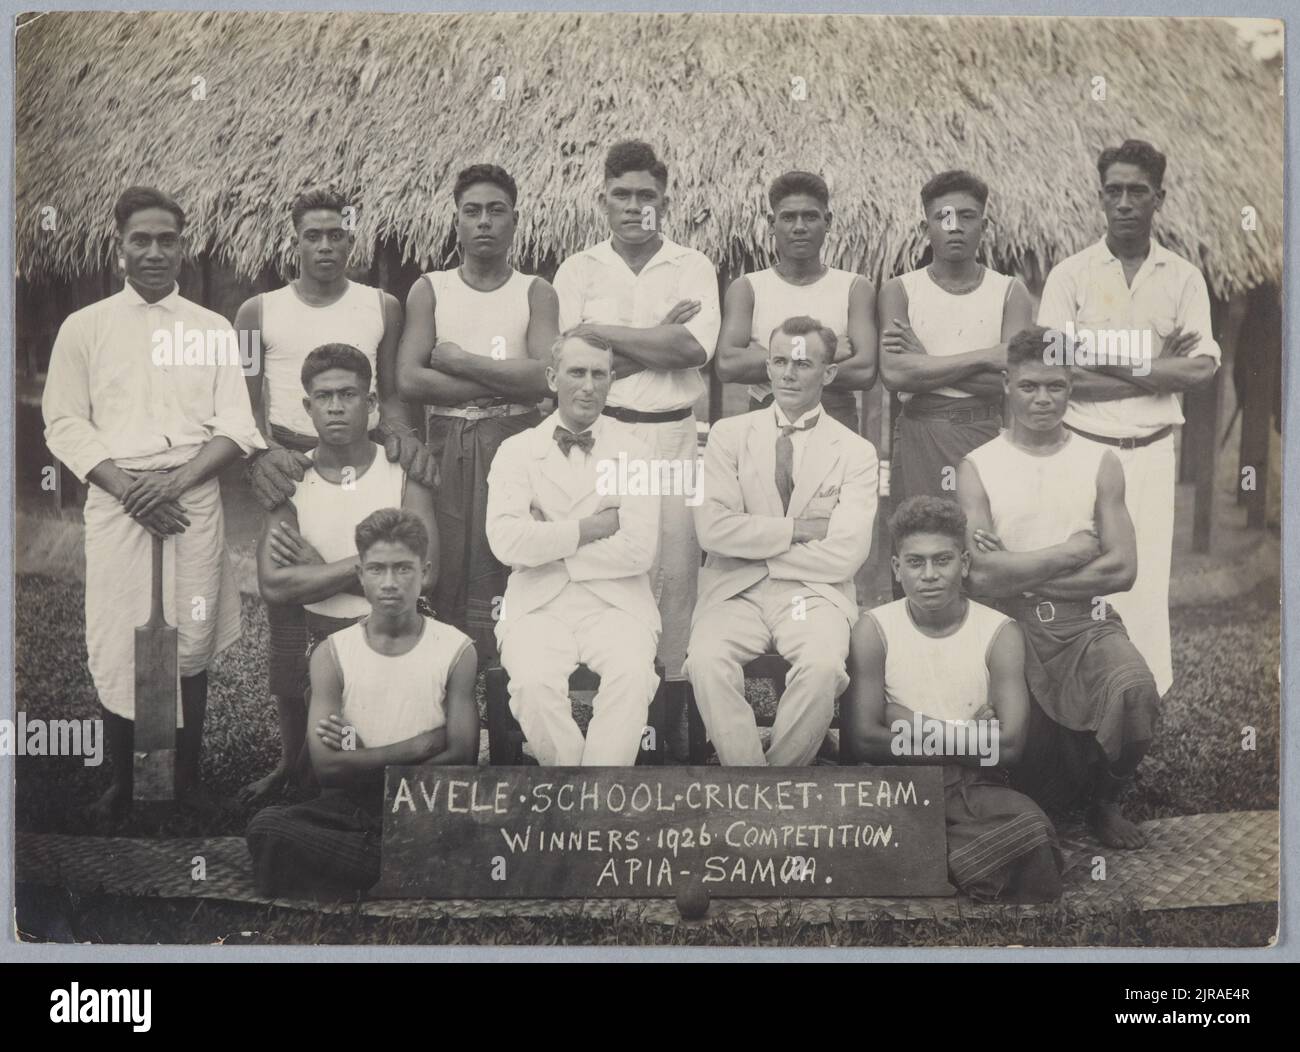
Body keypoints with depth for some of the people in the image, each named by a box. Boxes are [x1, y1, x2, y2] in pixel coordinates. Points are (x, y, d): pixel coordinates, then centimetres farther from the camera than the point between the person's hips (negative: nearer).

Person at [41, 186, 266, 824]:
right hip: (116, 499, 0)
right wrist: (127, 487, -12)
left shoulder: (212, 329, 9)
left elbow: (236, 427, 2)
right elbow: (64, 423, 2)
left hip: (193, 496, 1)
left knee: (191, 643, 2)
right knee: (115, 644, -2)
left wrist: (174, 482, -13)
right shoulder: (84, 327, 7)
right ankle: (120, 783, 11)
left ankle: (188, 779, 14)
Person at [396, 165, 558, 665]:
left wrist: (460, 361, -7)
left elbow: (548, 377, -9)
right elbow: (409, 379, -5)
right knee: (446, 572, 0)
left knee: (513, 571, -3)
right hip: (447, 447, 1)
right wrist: (506, 382, -7)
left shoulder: (536, 293, 7)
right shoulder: (429, 290, 9)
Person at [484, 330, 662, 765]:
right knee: (534, 682, -29)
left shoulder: (632, 451, 8)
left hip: (616, 604, 0)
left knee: (632, 677, -31)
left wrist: (552, 540, -3)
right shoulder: (517, 451, 9)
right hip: (538, 605, 0)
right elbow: (506, 541, -7)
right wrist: (594, 526, -7)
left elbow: (639, 550, -5)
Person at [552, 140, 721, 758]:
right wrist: (659, 340, -7)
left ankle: (672, 701, 5)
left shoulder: (692, 267, 9)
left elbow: (696, 347, -9)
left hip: (674, 434, 0)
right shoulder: (578, 270, 9)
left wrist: (602, 332, -7)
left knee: (675, 567, -2)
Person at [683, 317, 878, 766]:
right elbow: (712, 528, -4)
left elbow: (845, 556, -6)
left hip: (813, 594, -1)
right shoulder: (729, 434, 9)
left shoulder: (856, 452, 4)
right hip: (736, 592, 1)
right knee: (706, 661, -30)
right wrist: (799, 529, -7)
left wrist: (755, 545, -4)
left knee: (822, 666, -33)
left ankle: (782, 766, -10)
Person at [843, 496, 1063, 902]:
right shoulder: (874, 630, -2)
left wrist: (911, 729, -6)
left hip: (978, 786, 1)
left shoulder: (1000, 633, 0)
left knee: (1032, 829, -33)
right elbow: (861, 740, -11)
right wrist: (970, 736, -8)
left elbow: (1009, 746, -10)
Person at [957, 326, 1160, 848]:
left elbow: (1122, 569, -4)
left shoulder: (1100, 464, 7)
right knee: (1038, 789, -14)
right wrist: (1073, 552, -7)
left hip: (1086, 624, 1)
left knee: (1135, 691, -31)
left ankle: (1104, 799, 2)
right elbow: (982, 576, -11)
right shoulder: (977, 468, 2)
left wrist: (1020, 574, -8)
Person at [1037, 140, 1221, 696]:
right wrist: (1162, 369, -10)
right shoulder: (1070, 274, 0)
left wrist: (1113, 364, -13)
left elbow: (1204, 367, -4)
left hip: (1150, 451, 2)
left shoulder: (1183, 277, 6)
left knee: (1145, 575, 3)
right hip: (1082, 448, -1)